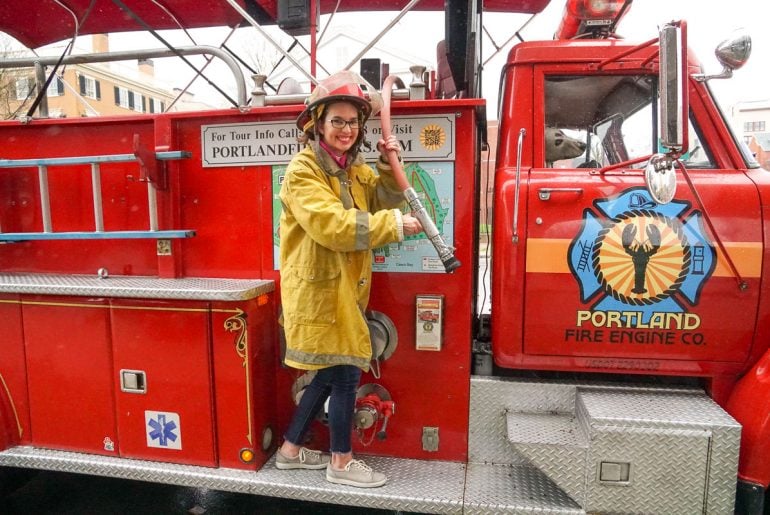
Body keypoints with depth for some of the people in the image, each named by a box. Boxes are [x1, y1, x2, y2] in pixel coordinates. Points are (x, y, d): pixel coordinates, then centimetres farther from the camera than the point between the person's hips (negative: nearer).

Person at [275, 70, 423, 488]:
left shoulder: (354, 168, 14)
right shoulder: (303, 171, -13)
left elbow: (383, 203, 7)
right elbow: (332, 224, -26)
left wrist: (389, 169, -7)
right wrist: (394, 225, -25)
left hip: (344, 286, 9)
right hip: (317, 287, -9)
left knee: (330, 372, 16)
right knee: (345, 372, -1)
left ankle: (290, 450, 33)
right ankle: (341, 463, 19)